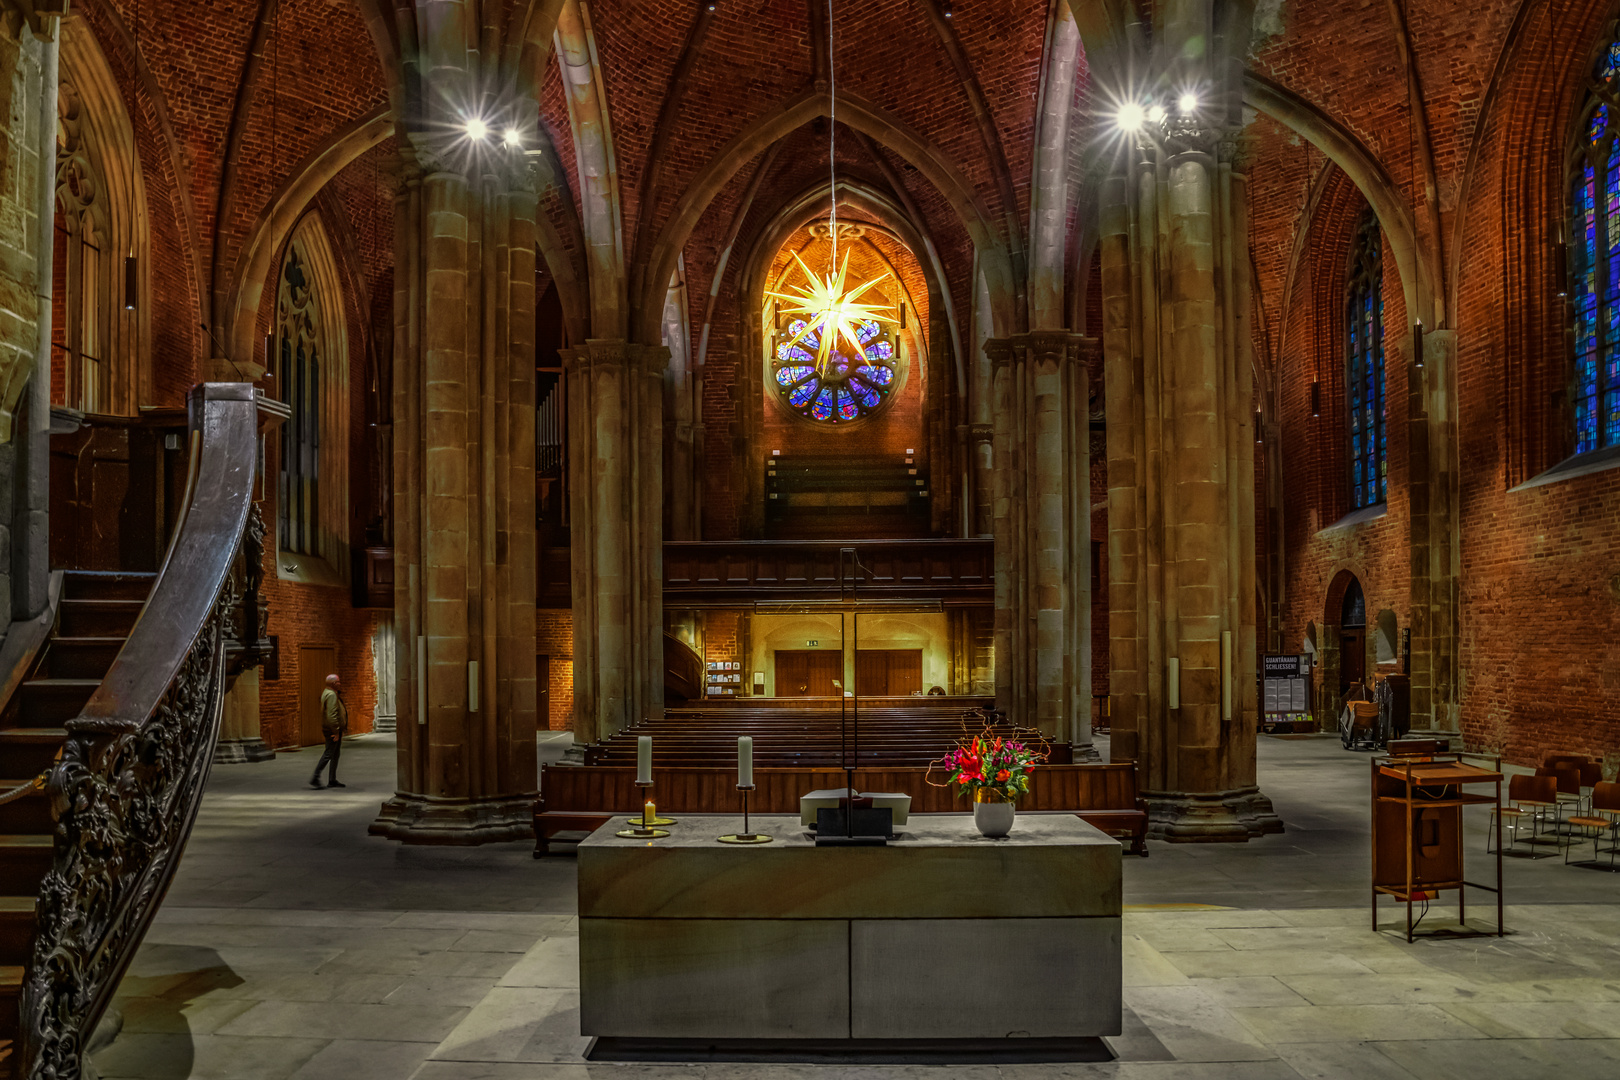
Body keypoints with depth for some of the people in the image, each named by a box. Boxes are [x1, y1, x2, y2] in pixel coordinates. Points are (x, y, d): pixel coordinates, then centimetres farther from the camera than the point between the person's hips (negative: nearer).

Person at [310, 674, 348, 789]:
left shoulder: (327, 693, 15)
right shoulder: (331, 695, -17)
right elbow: (332, 715, -24)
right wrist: (336, 731, -24)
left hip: (334, 730, 11)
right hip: (332, 729, -11)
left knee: (336, 754, 12)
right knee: (328, 754, -8)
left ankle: (332, 780, 15)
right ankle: (315, 777, -6)